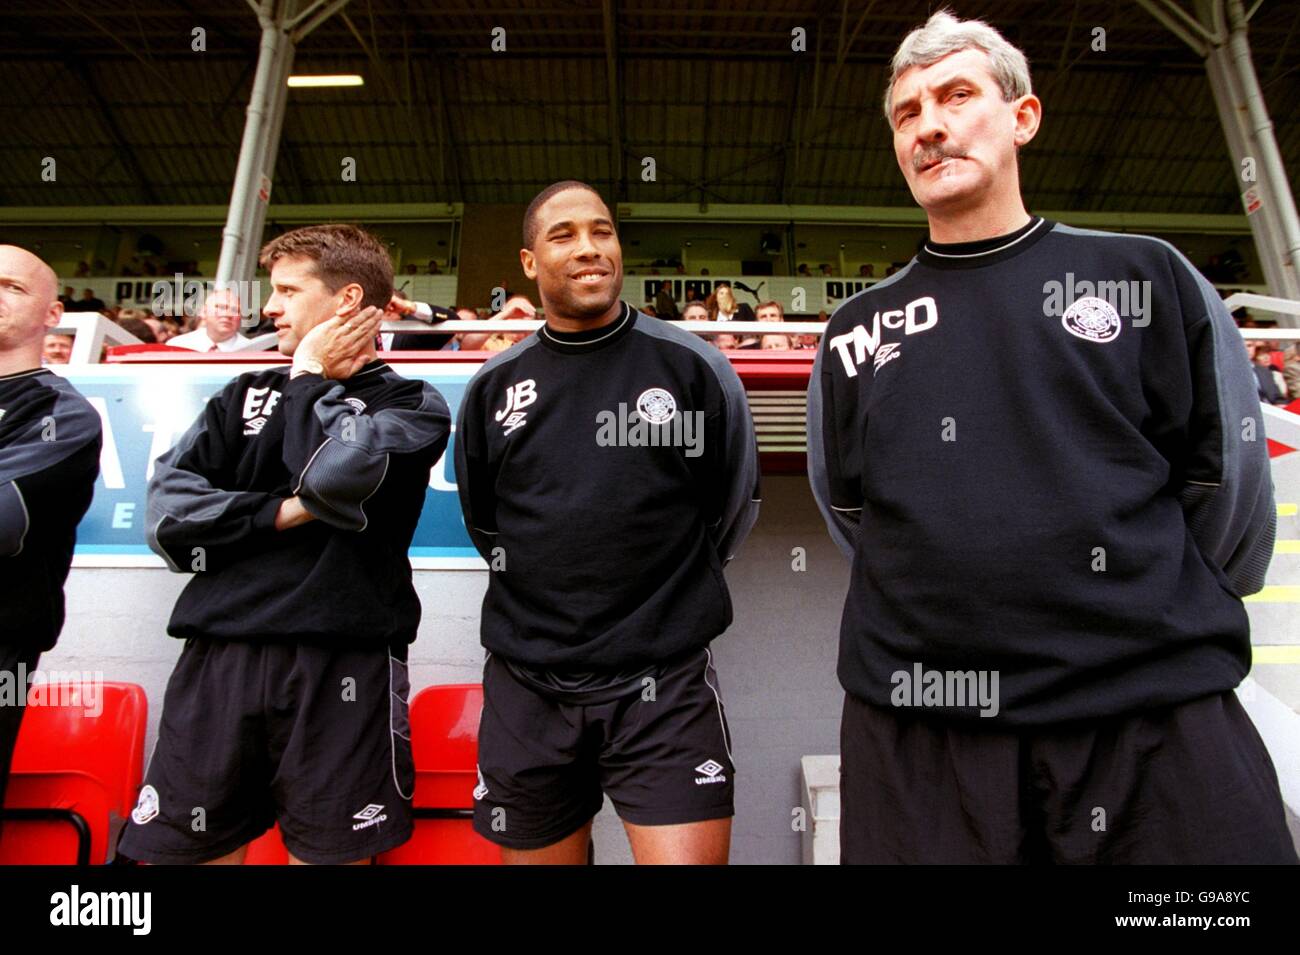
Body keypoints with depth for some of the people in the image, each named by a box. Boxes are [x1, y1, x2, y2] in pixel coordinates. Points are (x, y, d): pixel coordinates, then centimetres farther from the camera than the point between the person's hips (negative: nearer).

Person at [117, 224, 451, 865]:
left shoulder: (412, 403, 5)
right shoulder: (244, 396, 18)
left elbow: (336, 474, -16)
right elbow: (165, 516, 6)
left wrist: (312, 375, 1)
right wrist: (285, 512, -8)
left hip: (341, 666, -3)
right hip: (216, 660, 4)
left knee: (329, 851, 5)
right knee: (172, 849, 8)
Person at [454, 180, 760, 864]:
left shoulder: (693, 366, -2)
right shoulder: (493, 387, 6)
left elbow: (735, 506, 8)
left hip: (664, 680, -2)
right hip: (527, 685, 3)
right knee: (538, 851, 18)